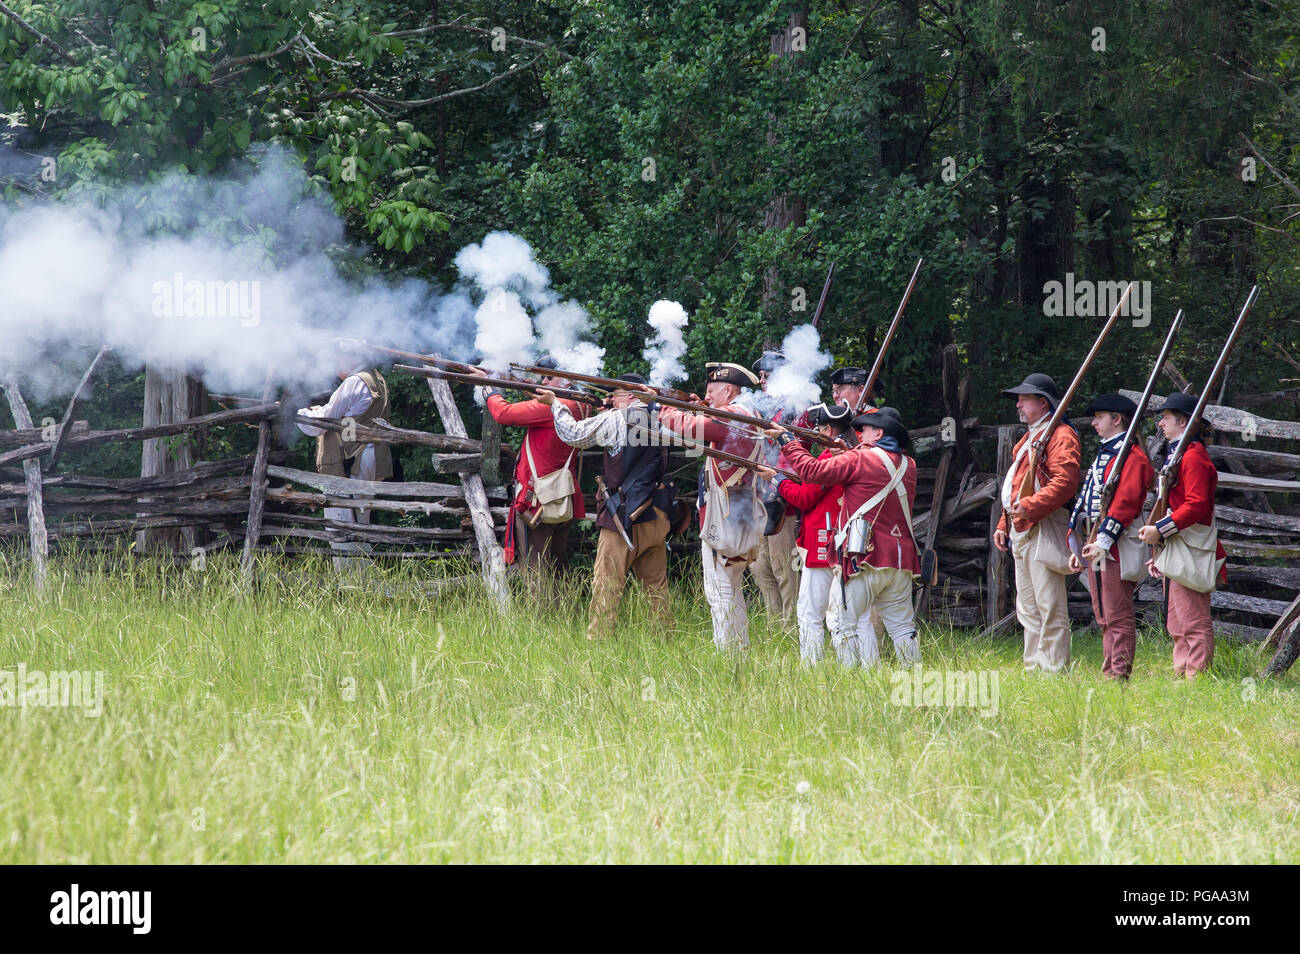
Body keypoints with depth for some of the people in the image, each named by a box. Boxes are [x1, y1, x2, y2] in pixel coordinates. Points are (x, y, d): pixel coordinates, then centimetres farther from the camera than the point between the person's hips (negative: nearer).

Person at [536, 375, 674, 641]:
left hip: (624, 517, -7)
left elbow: (572, 434, -2)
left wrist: (555, 403, 10)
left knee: (607, 584, -3)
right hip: (657, 518, 7)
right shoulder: (657, 420, 10)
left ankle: (598, 638, -5)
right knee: (657, 586, 12)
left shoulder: (615, 420, -8)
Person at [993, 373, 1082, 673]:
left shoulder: (1060, 435, -8)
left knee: (1050, 607, -11)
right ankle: (1033, 668, 15)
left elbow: (1065, 482, -22)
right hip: (1022, 532, 11)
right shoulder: (1029, 438, 24)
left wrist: (1031, 506, -27)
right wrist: (1004, 524, 22)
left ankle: (1055, 669, -11)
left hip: (1044, 531, -11)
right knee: (1028, 609, 12)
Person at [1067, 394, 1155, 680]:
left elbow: (1125, 503, -20)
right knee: (1104, 617, 12)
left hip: (1115, 549, -10)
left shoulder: (1132, 457, -10)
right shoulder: (1103, 454, 21)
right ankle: (1109, 672, 16)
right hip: (1094, 547, 10)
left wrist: (1103, 541, -25)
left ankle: (1120, 674, -8)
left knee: (1117, 615, -9)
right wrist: (1079, 548, 19)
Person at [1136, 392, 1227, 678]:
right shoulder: (1176, 453, 19)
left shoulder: (1194, 456, -13)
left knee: (1194, 622, -9)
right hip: (1174, 553, 11)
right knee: (1177, 624, 12)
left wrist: (1160, 529, -21)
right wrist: (1159, 554, 21)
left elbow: (1196, 506, -22)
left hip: (1189, 554, -11)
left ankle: (1197, 676, -9)